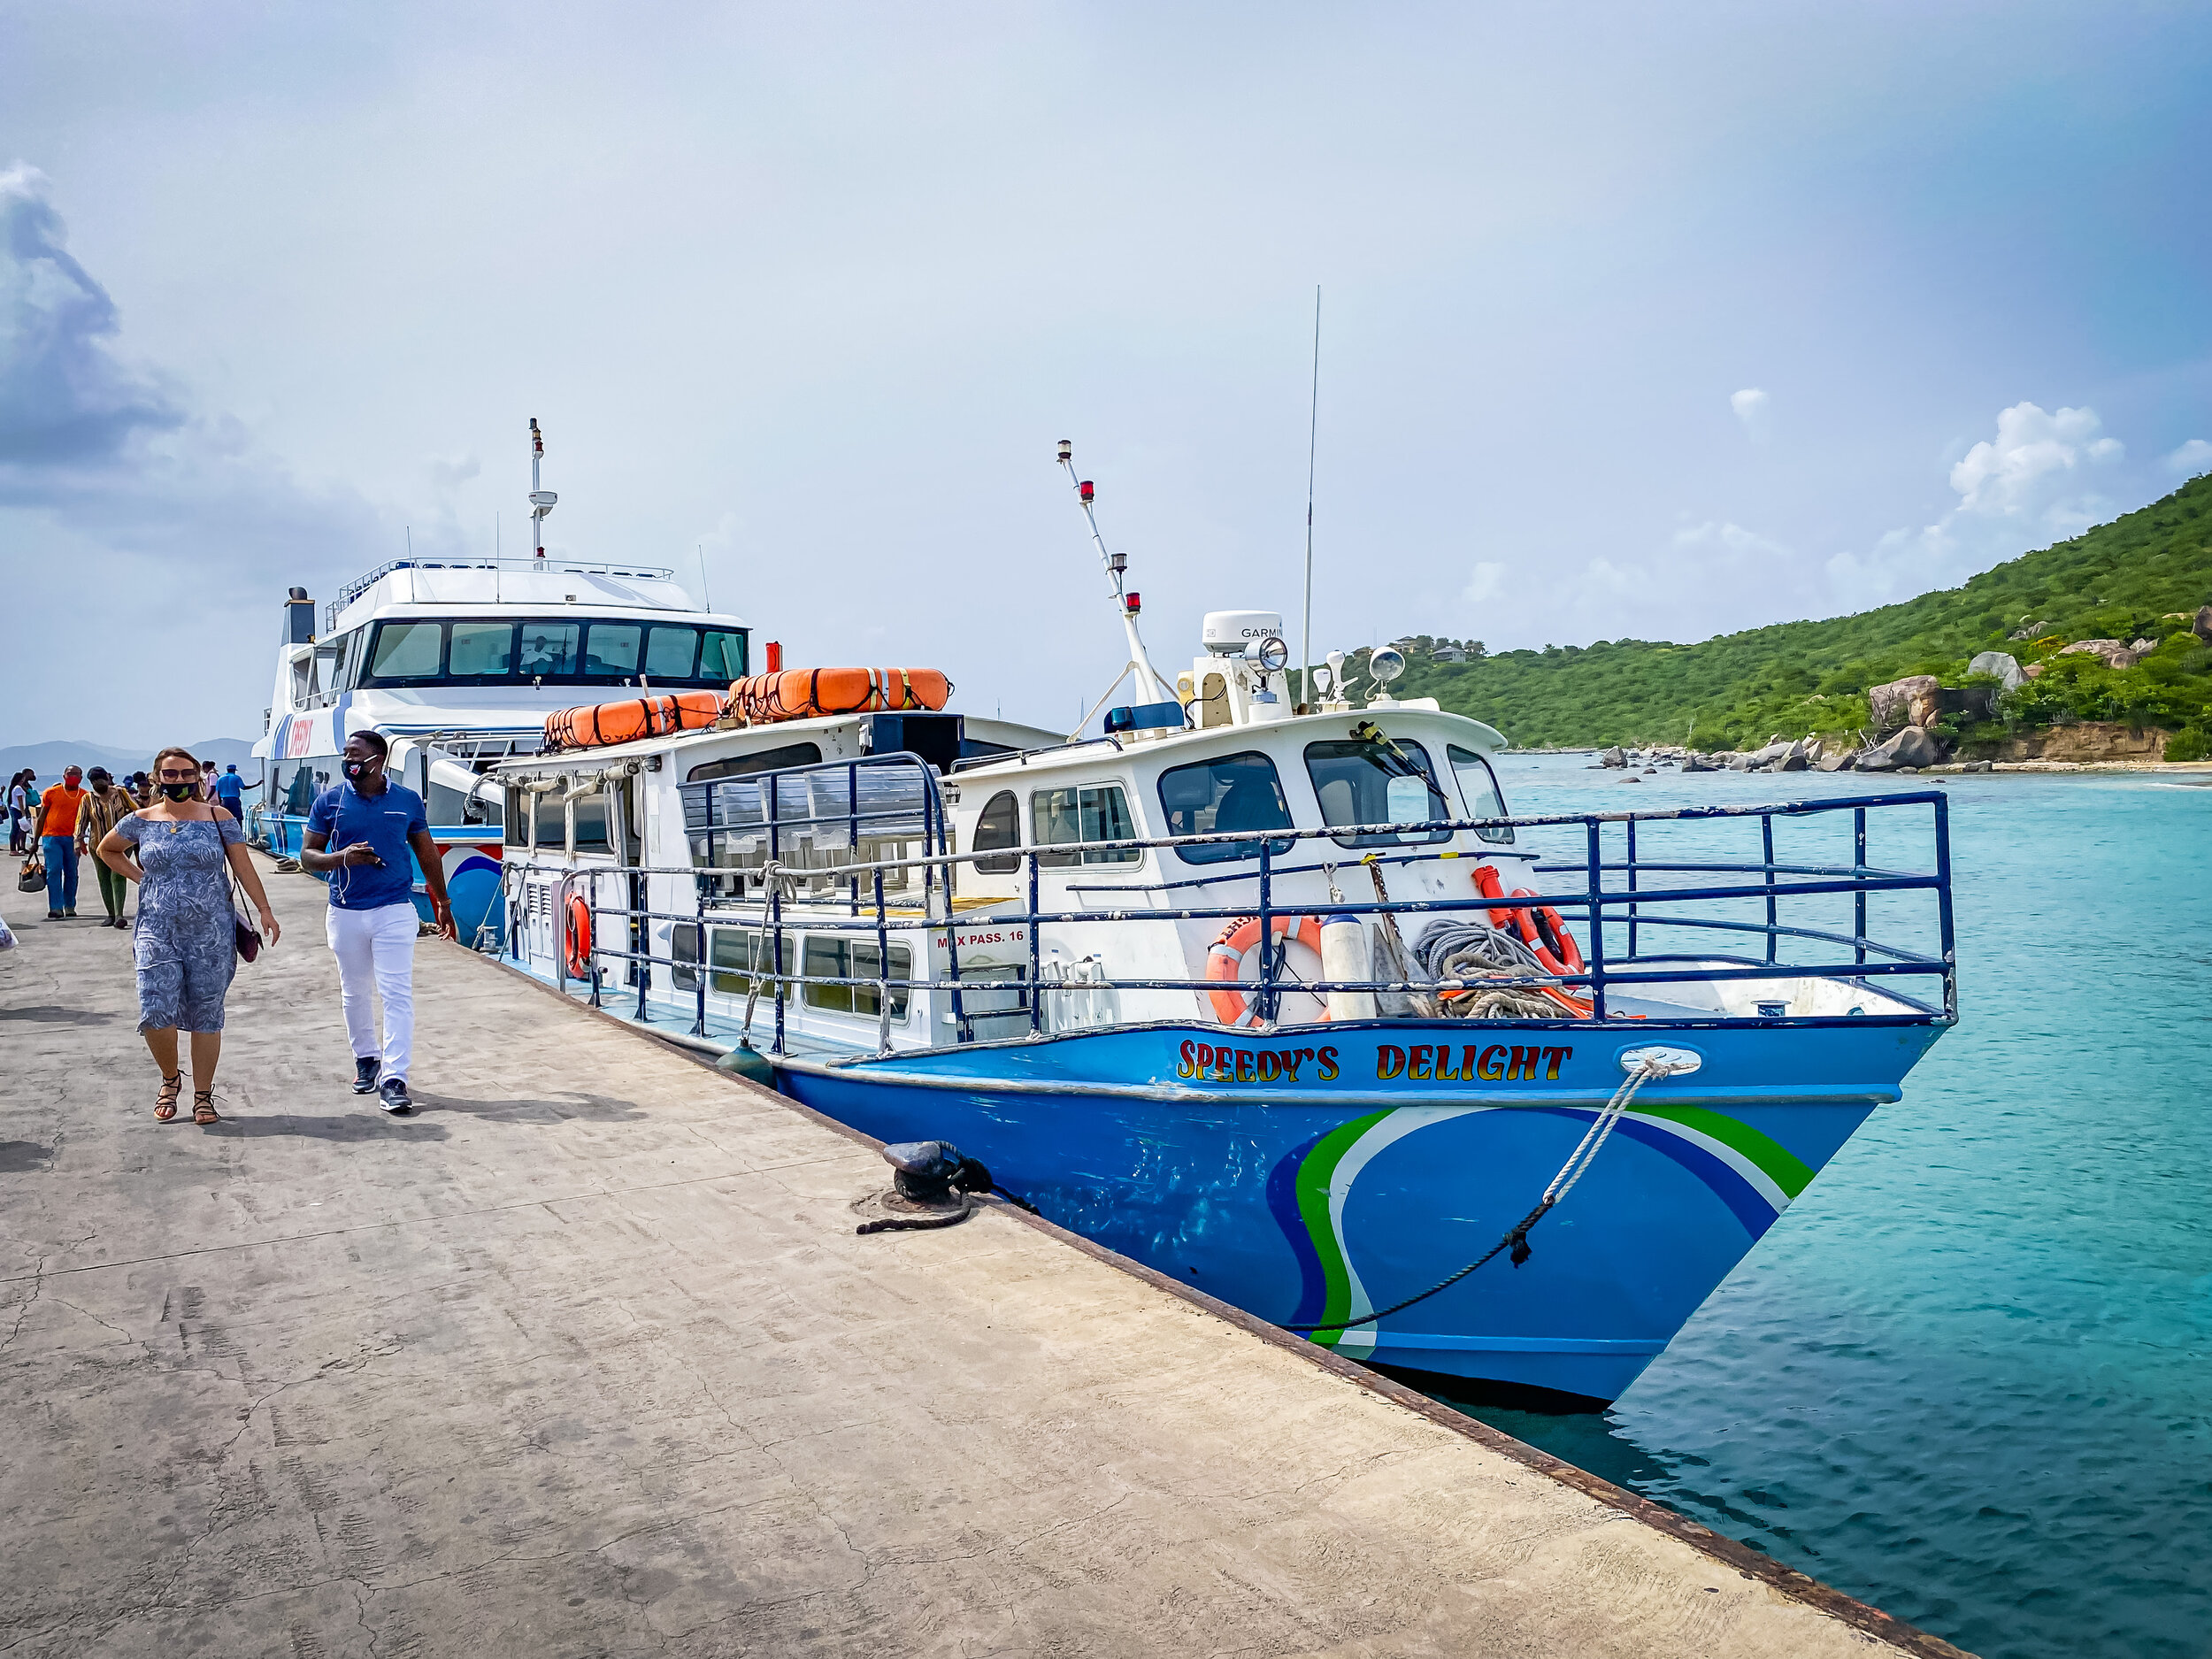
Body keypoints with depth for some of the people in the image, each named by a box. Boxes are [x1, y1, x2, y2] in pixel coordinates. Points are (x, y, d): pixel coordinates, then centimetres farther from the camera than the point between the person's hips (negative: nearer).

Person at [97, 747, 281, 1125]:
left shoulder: (218, 818, 2)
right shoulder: (141, 821, 6)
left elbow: (243, 867, 4)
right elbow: (107, 849, 23)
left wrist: (265, 910, -1)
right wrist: (140, 877, 10)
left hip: (211, 932, -1)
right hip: (158, 931, 1)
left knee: (207, 1014, 3)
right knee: (156, 1012, -11)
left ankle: (203, 1095, 15)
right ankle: (170, 1078, 16)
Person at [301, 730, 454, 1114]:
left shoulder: (407, 800, 2)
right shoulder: (329, 801, 2)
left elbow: (427, 853, 12)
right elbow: (307, 855, 3)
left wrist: (442, 902, 16)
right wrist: (342, 858, -17)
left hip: (394, 910, -2)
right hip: (346, 912, 2)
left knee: (398, 994, -8)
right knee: (353, 992, 13)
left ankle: (393, 1078, -8)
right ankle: (366, 1057, 33)